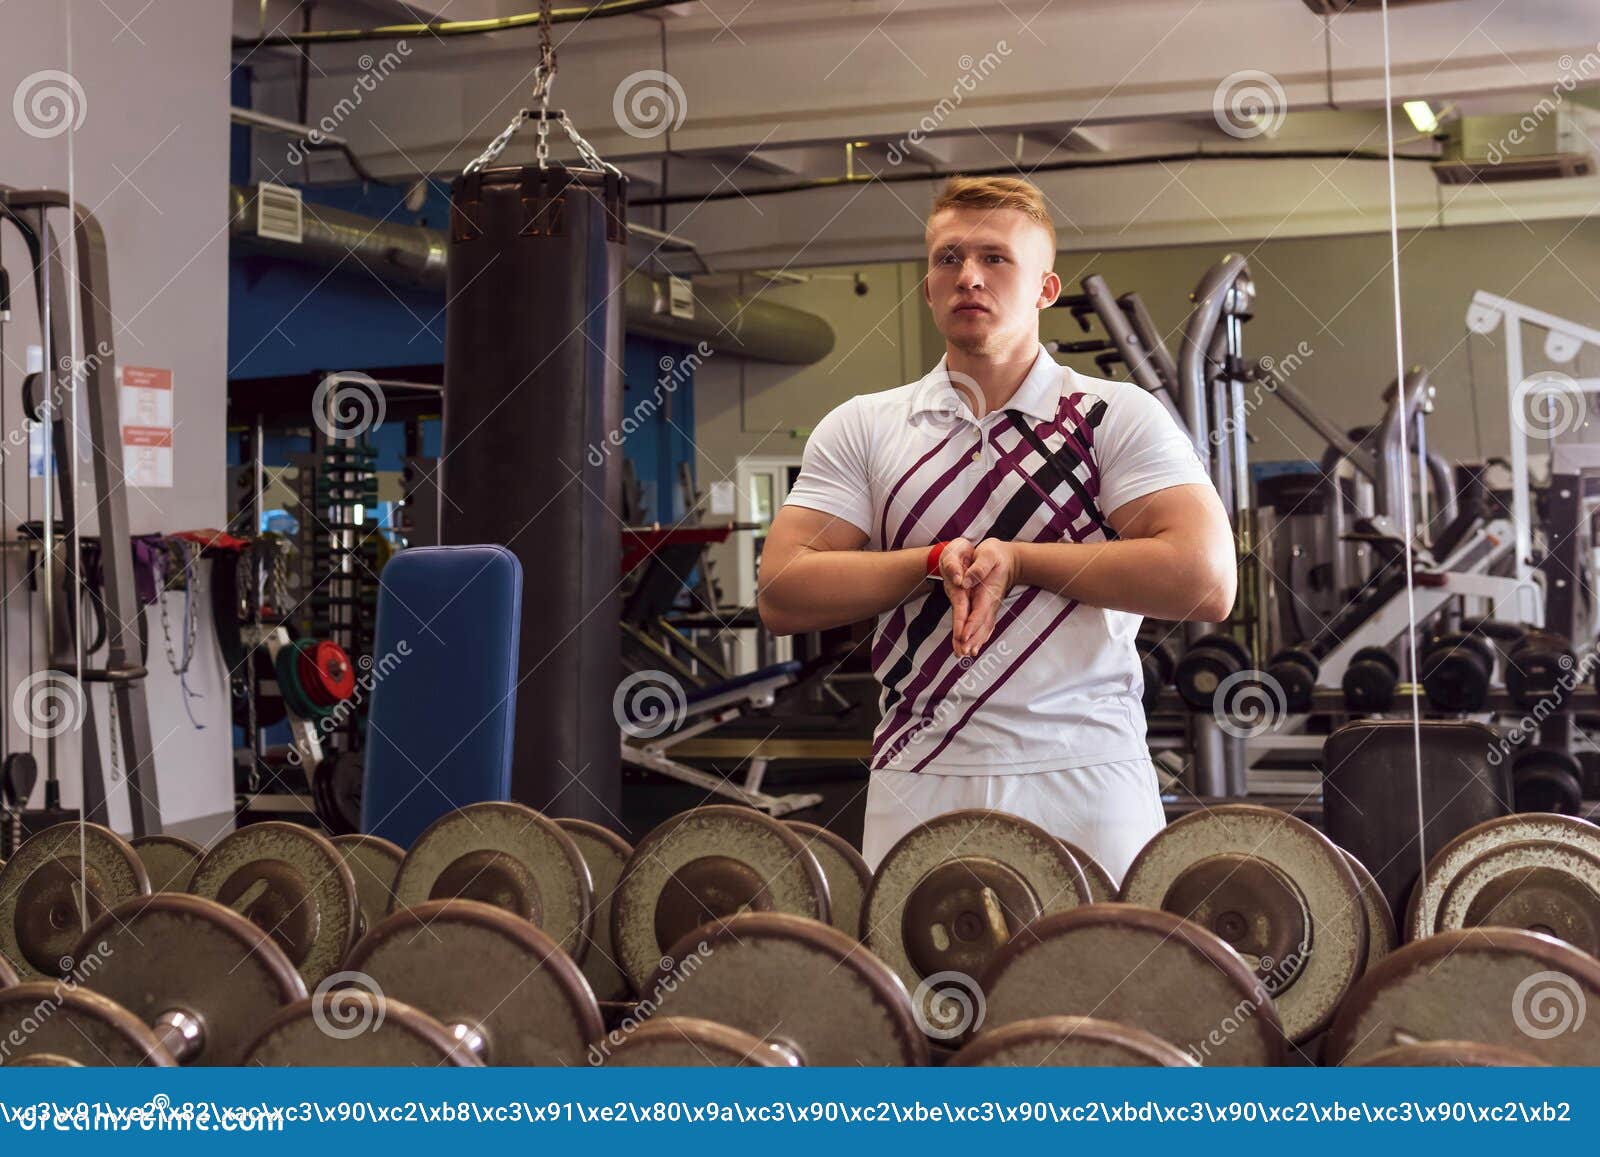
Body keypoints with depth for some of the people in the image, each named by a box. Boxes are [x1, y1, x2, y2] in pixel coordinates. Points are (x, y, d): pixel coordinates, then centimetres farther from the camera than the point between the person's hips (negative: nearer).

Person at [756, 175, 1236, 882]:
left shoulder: (1119, 417, 3)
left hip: (1087, 784, -1)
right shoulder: (860, 429, 10)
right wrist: (937, 562, -10)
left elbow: (1205, 582, -11)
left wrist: (1015, 558, -9)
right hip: (920, 785, 1)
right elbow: (782, 595, 0)